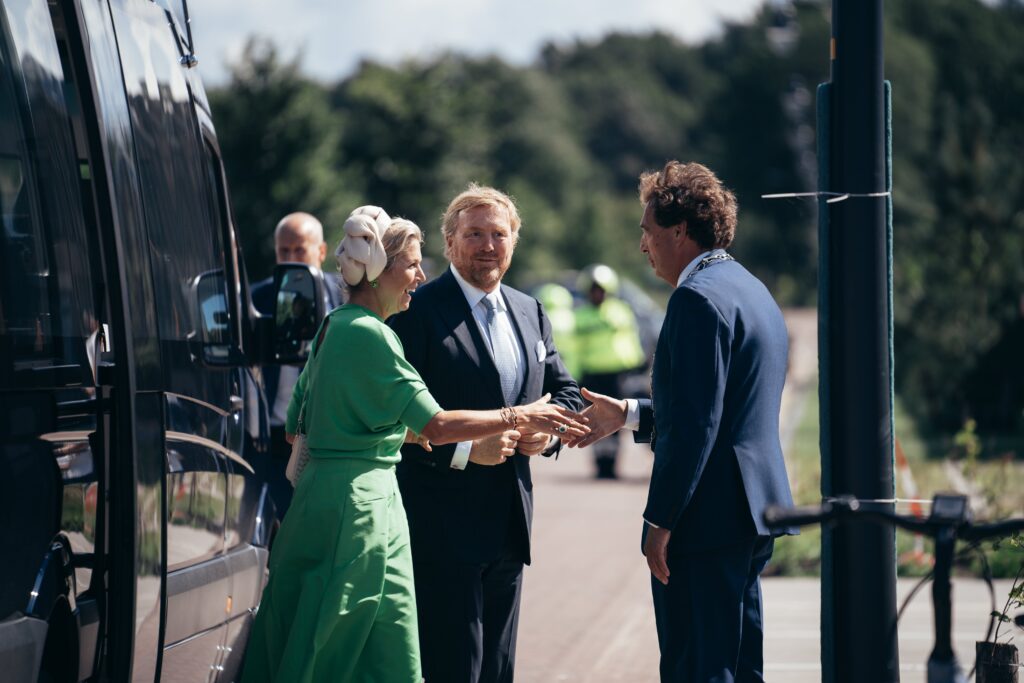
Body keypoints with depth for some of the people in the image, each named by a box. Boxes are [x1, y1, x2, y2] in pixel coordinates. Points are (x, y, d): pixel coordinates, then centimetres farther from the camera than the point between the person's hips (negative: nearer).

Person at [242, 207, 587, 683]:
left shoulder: (334, 327, 14)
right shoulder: (368, 334, -15)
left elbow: (296, 428, 23)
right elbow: (436, 425, -20)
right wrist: (517, 418, -12)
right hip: (361, 504, -10)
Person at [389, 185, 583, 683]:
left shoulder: (530, 313, 14)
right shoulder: (417, 312, -10)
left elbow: (565, 392, 20)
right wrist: (462, 449, -23)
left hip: (510, 524, 7)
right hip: (443, 525, -7)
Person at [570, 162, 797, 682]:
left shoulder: (698, 297, -15)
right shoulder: (753, 291, 17)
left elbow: (695, 424, -21)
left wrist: (660, 521, -18)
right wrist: (629, 416, 24)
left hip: (706, 521, -10)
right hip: (751, 513, 10)